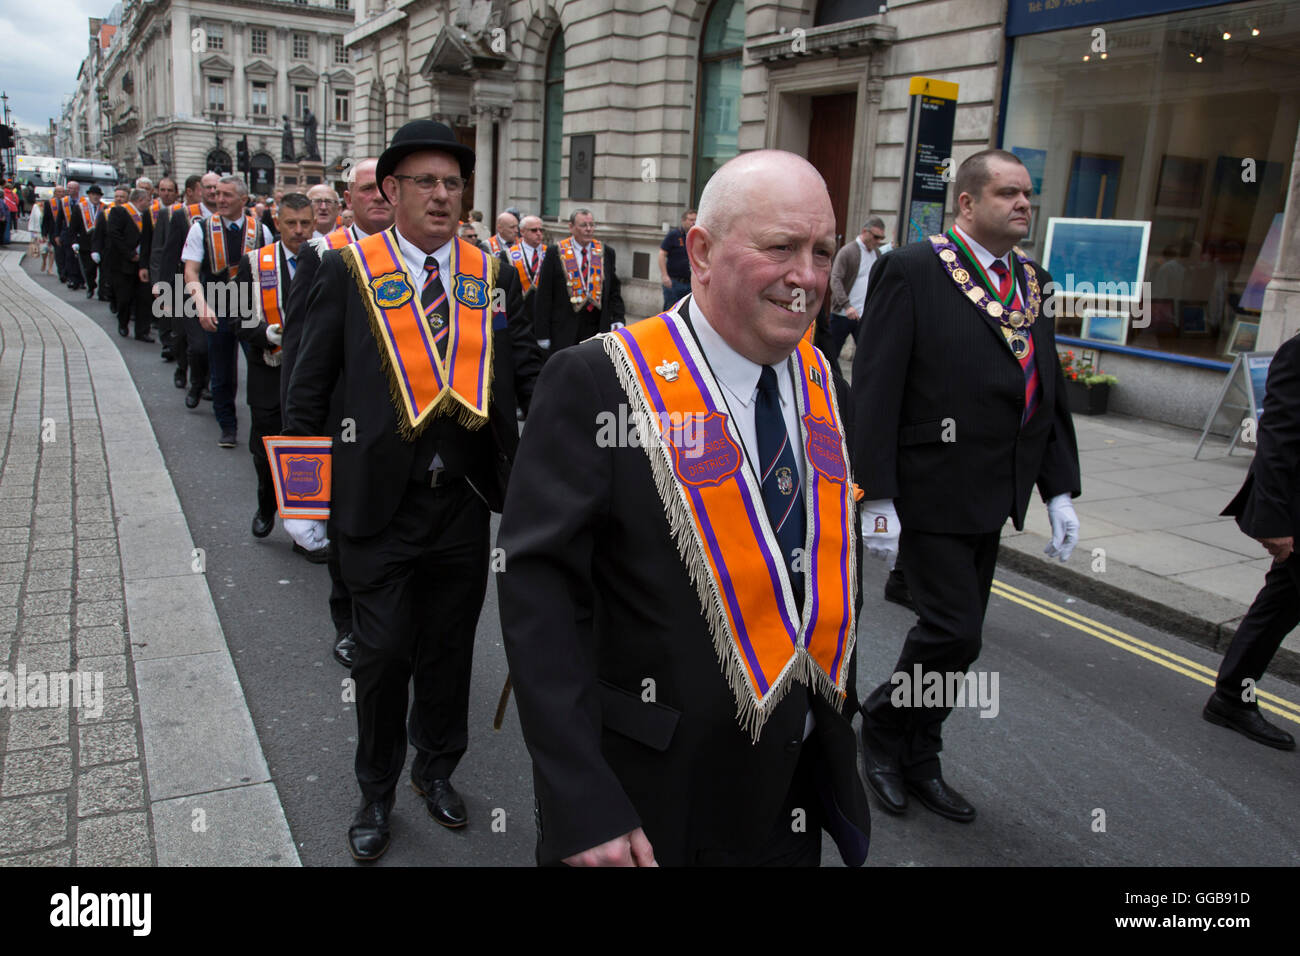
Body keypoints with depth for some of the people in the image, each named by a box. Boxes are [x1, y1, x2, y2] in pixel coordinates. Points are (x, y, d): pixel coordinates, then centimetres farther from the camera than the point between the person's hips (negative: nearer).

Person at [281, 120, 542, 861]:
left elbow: (529, 376, 6)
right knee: (384, 653, 7)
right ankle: (377, 793, 32)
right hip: (379, 501, -2)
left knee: (450, 648, 17)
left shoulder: (494, 277, 3)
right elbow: (310, 388, 0)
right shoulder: (348, 269, -3)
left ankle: (437, 768, 42)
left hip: (464, 501, 3)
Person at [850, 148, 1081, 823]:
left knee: (957, 634, 13)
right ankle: (883, 722, 21)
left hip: (992, 499, 7)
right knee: (953, 633, -7)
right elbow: (875, 389, -14)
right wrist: (876, 496, -18)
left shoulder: (1034, 282, 12)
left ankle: (916, 760, 31)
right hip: (931, 492, -7)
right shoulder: (912, 270, -10)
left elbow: (1049, 392, 15)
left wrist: (1059, 490, 9)